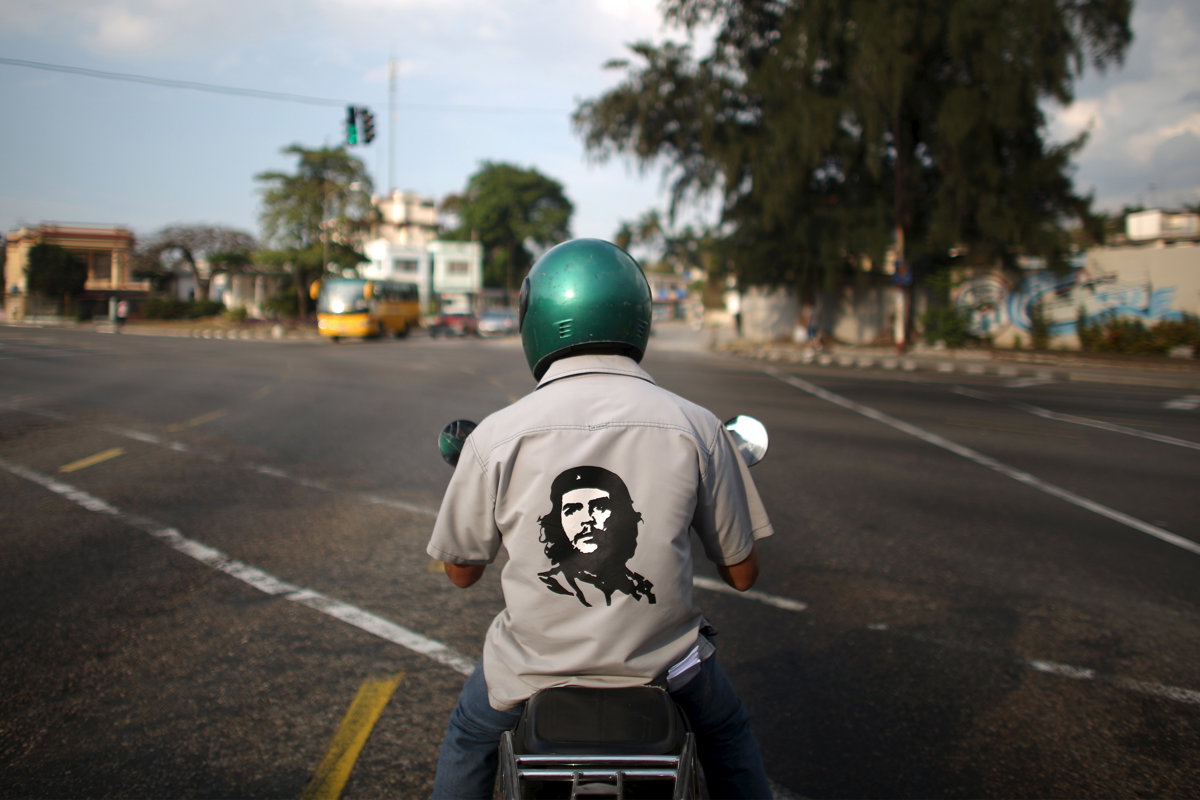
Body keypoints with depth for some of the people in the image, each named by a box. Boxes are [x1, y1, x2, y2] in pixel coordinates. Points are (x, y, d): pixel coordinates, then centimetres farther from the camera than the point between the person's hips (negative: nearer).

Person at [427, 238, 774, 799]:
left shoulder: (495, 436, -14)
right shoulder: (696, 427, -11)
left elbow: (462, 570, 2)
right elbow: (742, 573, -1)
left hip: (534, 664, 0)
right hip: (660, 662, 1)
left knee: (469, 736, 34)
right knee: (727, 733, 34)